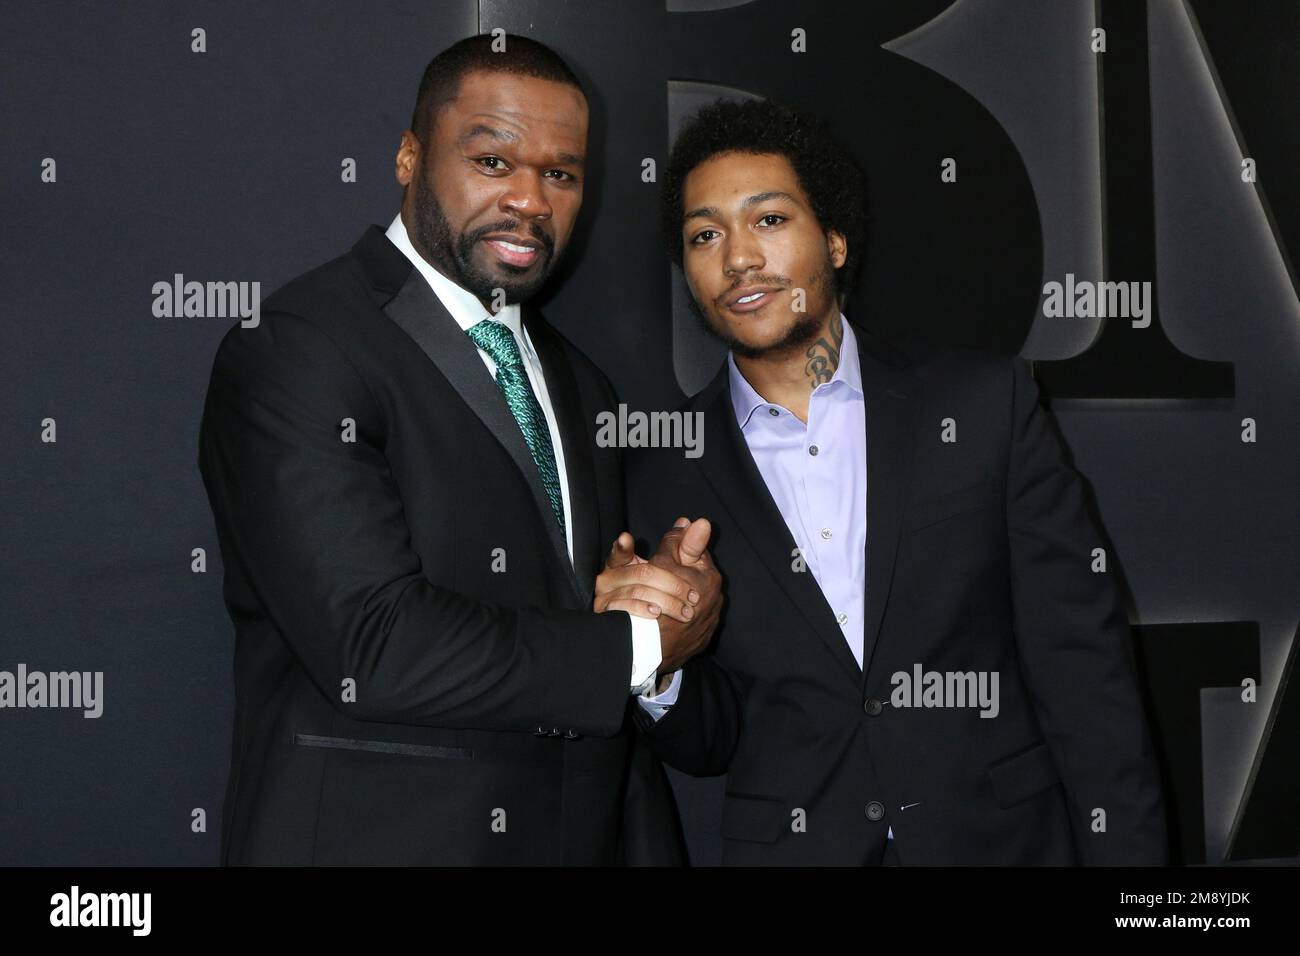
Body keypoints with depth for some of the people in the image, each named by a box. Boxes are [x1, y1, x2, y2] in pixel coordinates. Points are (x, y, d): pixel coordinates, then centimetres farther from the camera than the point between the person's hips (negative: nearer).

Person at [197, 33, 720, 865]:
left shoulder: (579, 387, 11)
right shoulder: (294, 353, -14)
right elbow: (374, 648, -22)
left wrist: (659, 592, -9)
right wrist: (641, 640, -13)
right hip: (376, 835, -7)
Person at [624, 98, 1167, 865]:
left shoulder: (986, 400, -6)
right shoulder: (665, 481, -3)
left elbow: (1080, 663, -5)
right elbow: (712, 744, 1)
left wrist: (1125, 852, -10)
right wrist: (654, 671, -19)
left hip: (1007, 838, 0)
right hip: (788, 845, 1)